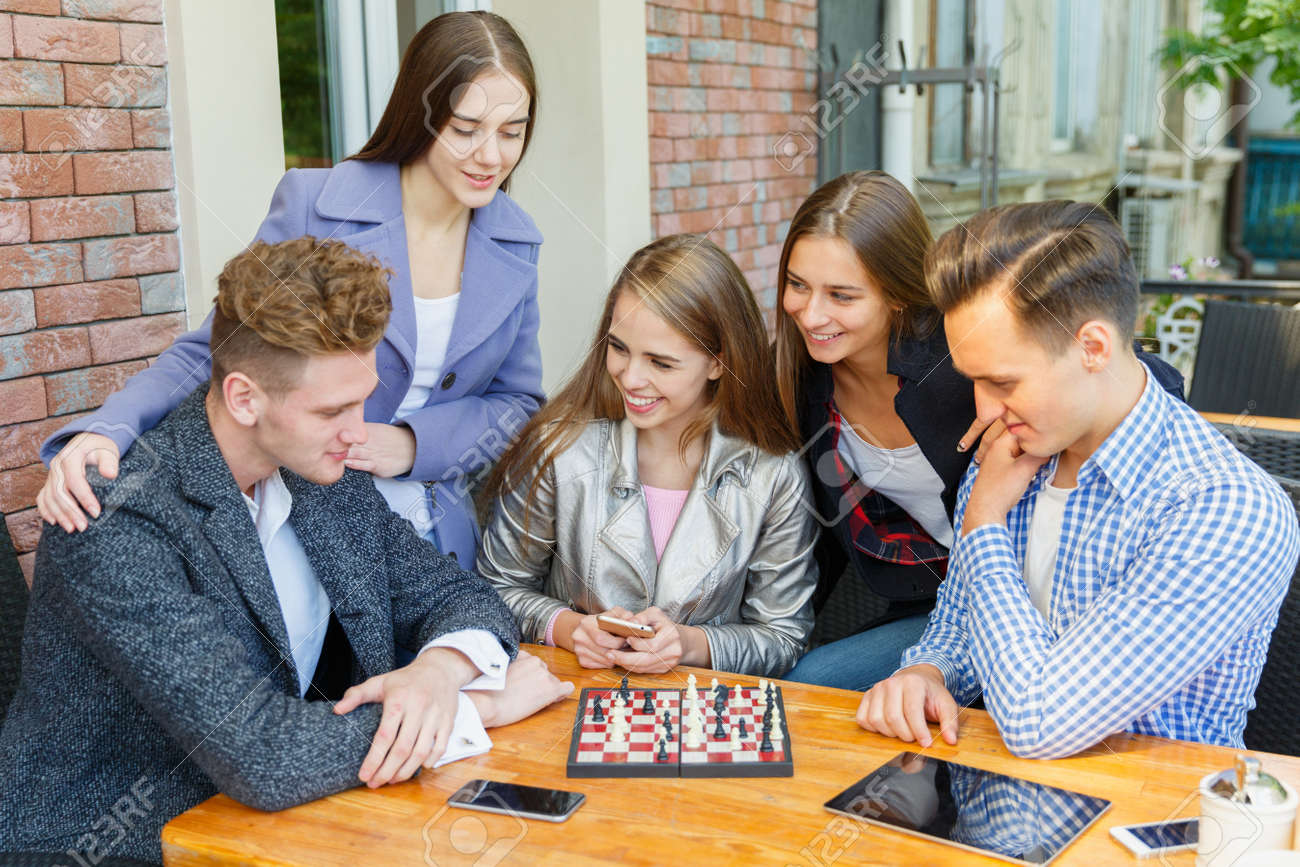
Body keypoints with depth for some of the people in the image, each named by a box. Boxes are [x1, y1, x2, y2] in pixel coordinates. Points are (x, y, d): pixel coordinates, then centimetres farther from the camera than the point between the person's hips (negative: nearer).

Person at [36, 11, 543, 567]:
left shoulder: (513, 241, -1)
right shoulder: (312, 207, -12)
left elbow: (517, 401, 4)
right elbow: (211, 352, -7)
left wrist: (415, 444, -14)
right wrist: (103, 431, -25)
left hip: (442, 537, 4)